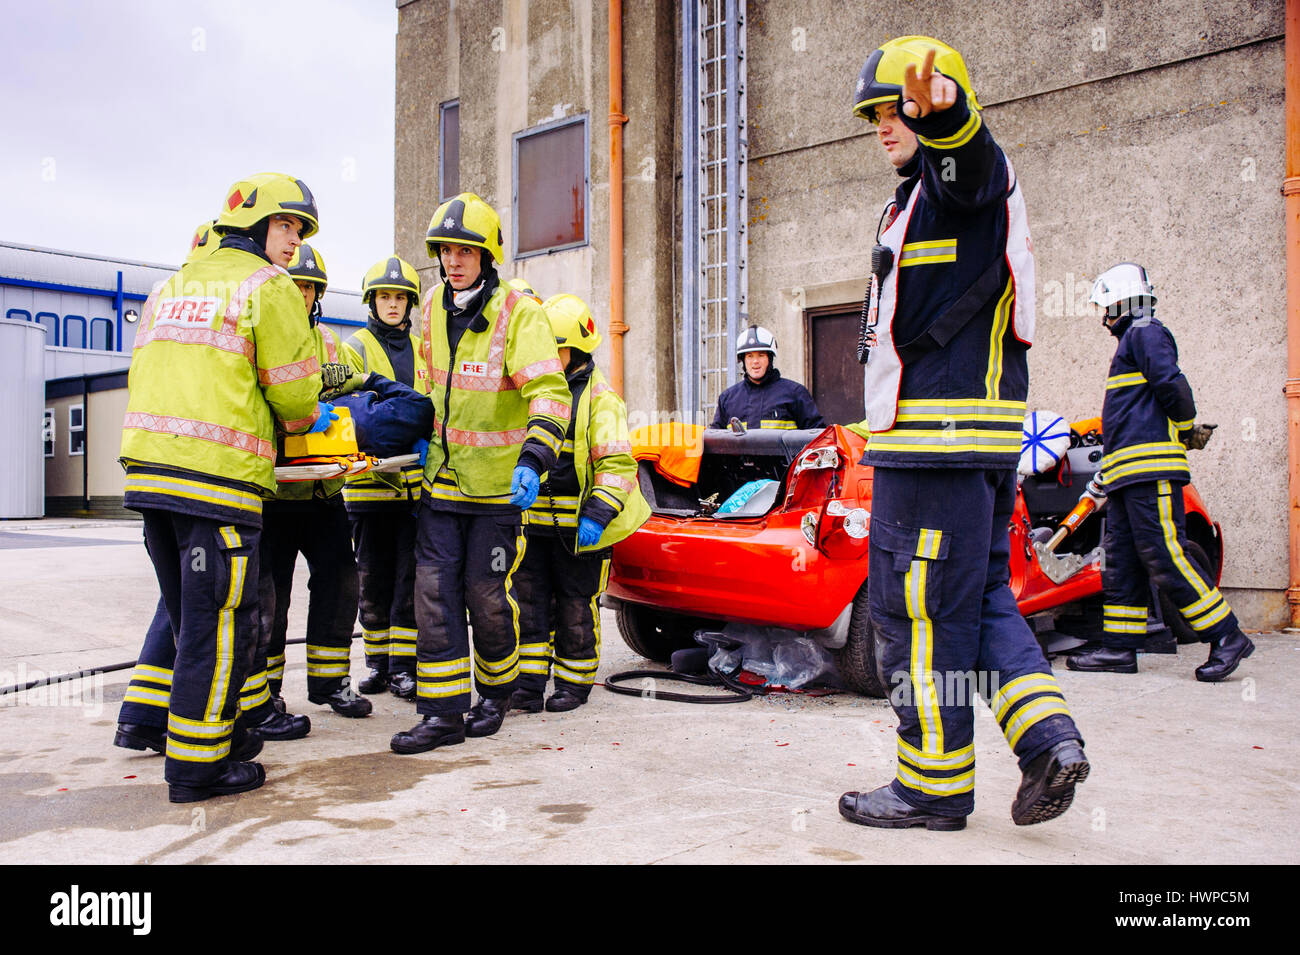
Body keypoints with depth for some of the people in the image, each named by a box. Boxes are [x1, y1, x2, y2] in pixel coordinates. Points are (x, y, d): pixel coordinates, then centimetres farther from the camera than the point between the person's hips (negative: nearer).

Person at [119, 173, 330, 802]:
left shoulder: (170, 288, 22)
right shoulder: (268, 286, -2)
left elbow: (145, 378, 22)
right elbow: (293, 395, -3)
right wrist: (312, 418, 19)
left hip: (147, 468, 8)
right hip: (218, 479, -8)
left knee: (186, 612, 21)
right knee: (221, 624, -1)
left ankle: (147, 721, 30)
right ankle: (196, 765, 4)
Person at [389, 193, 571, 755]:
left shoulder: (518, 312, -11)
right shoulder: (433, 309, 8)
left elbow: (550, 392, -19)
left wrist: (532, 460, -31)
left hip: (499, 482, -5)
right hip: (442, 477, 5)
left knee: (487, 595, 2)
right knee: (435, 591, -1)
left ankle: (498, 689, 26)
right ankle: (444, 713, 6)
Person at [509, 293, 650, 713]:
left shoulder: (598, 396, -6)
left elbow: (617, 464, -12)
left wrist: (598, 514, -20)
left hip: (579, 527, -5)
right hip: (533, 521, 5)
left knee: (576, 609, 6)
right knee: (529, 602, 3)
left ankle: (574, 684, 21)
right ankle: (529, 686, 11)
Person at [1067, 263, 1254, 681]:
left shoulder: (1146, 334, -4)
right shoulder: (1131, 341, 27)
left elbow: (1173, 385, -15)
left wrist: (1186, 431, -3)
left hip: (1151, 469, -10)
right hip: (1127, 473, 10)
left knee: (1163, 555, -13)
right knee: (1121, 558, 7)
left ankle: (1226, 635, -5)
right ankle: (1119, 647, 8)